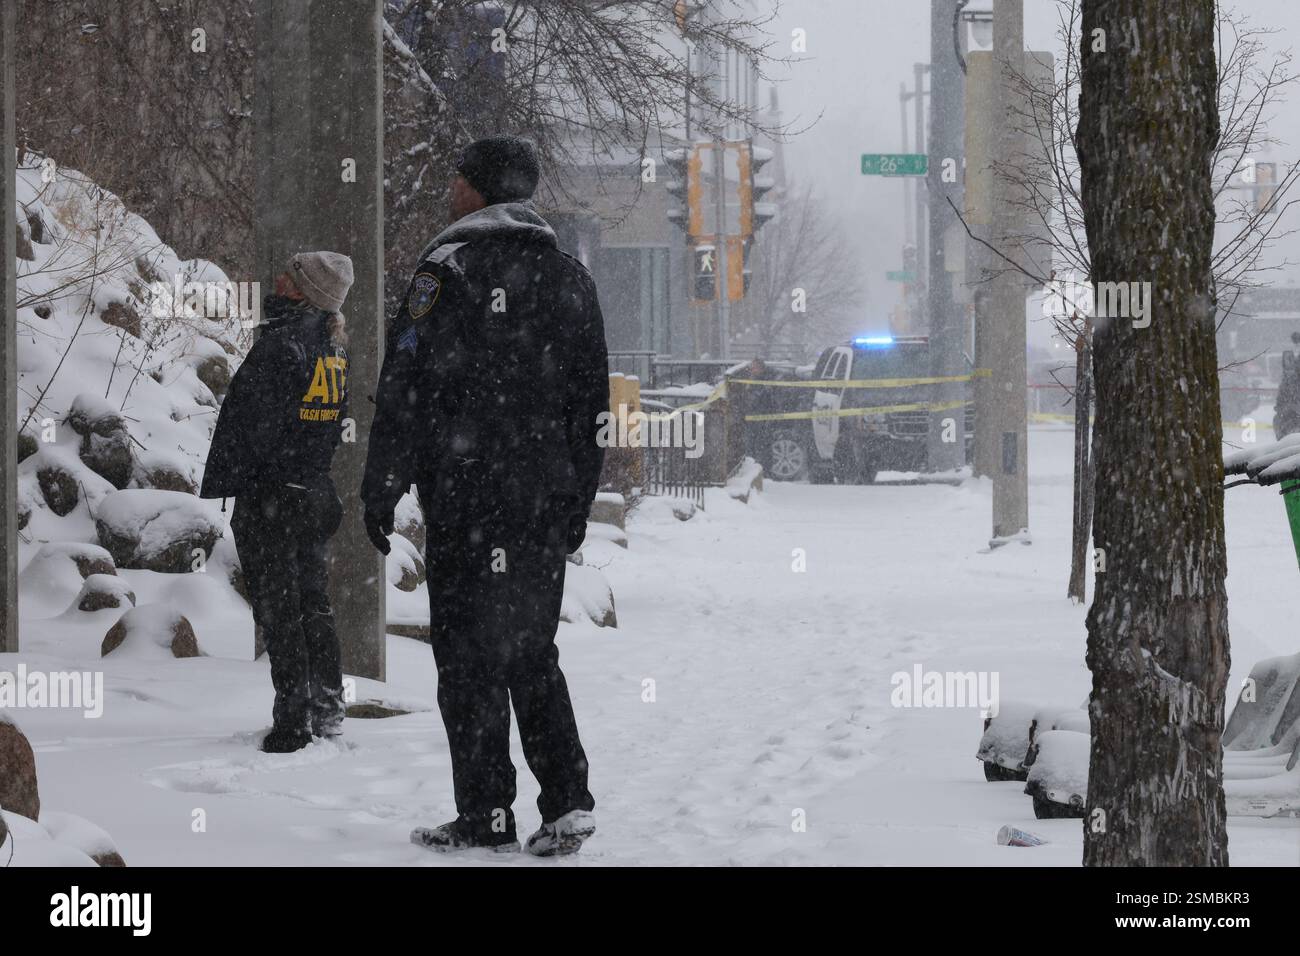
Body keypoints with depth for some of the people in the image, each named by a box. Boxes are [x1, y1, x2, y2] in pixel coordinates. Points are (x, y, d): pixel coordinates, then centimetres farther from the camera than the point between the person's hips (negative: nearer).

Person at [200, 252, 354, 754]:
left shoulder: (280, 344, -18)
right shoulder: (334, 346, 8)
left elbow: (251, 422, -19)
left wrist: (221, 483, -12)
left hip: (270, 493, -8)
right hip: (316, 494, 8)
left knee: (278, 609, -3)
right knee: (313, 601, 17)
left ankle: (292, 721, -3)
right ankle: (328, 708, 22)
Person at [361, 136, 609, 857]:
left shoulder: (448, 269, -7)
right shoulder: (570, 277, 13)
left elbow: (404, 388, -11)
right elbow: (591, 403, 17)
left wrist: (381, 489, -5)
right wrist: (578, 504, 22)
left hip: (467, 499, -6)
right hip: (548, 500, 6)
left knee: (471, 658, -1)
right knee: (533, 651, 13)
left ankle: (486, 816, -2)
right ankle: (567, 802, 3)